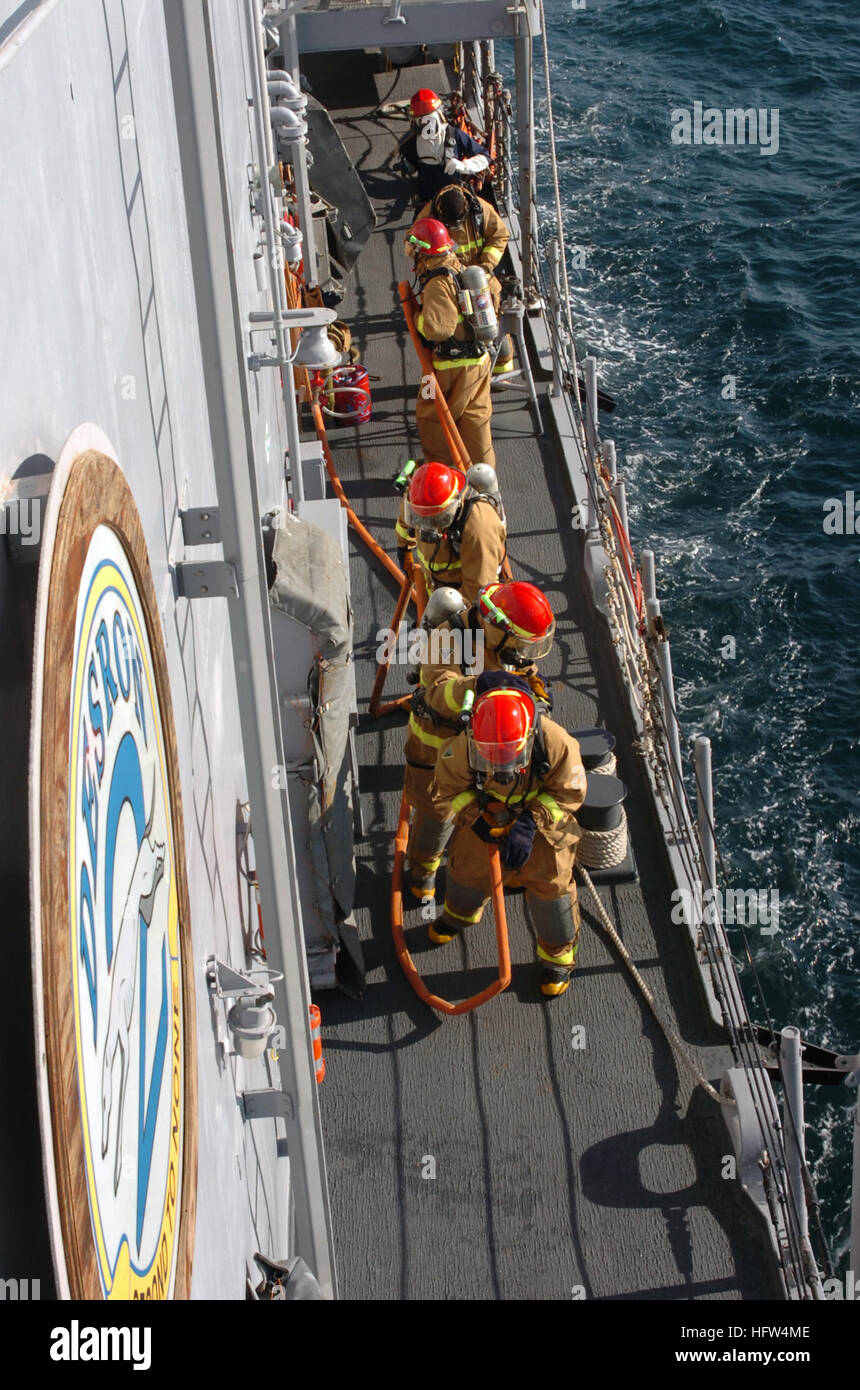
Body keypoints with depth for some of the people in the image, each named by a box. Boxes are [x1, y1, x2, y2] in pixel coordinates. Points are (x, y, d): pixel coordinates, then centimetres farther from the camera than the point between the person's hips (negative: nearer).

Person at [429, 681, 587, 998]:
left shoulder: (556, 743, -38)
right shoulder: (461, 749, -35)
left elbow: (568, 793, -22)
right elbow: (446, 793, -17)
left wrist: (529, 825, -31)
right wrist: (476, 817, -30)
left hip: (543, 817, -2)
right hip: (484, 814, 2)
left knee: (551, 884, 5)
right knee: (467, 866, 21)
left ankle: (558, 955, 32)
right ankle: (459, 914, 57)